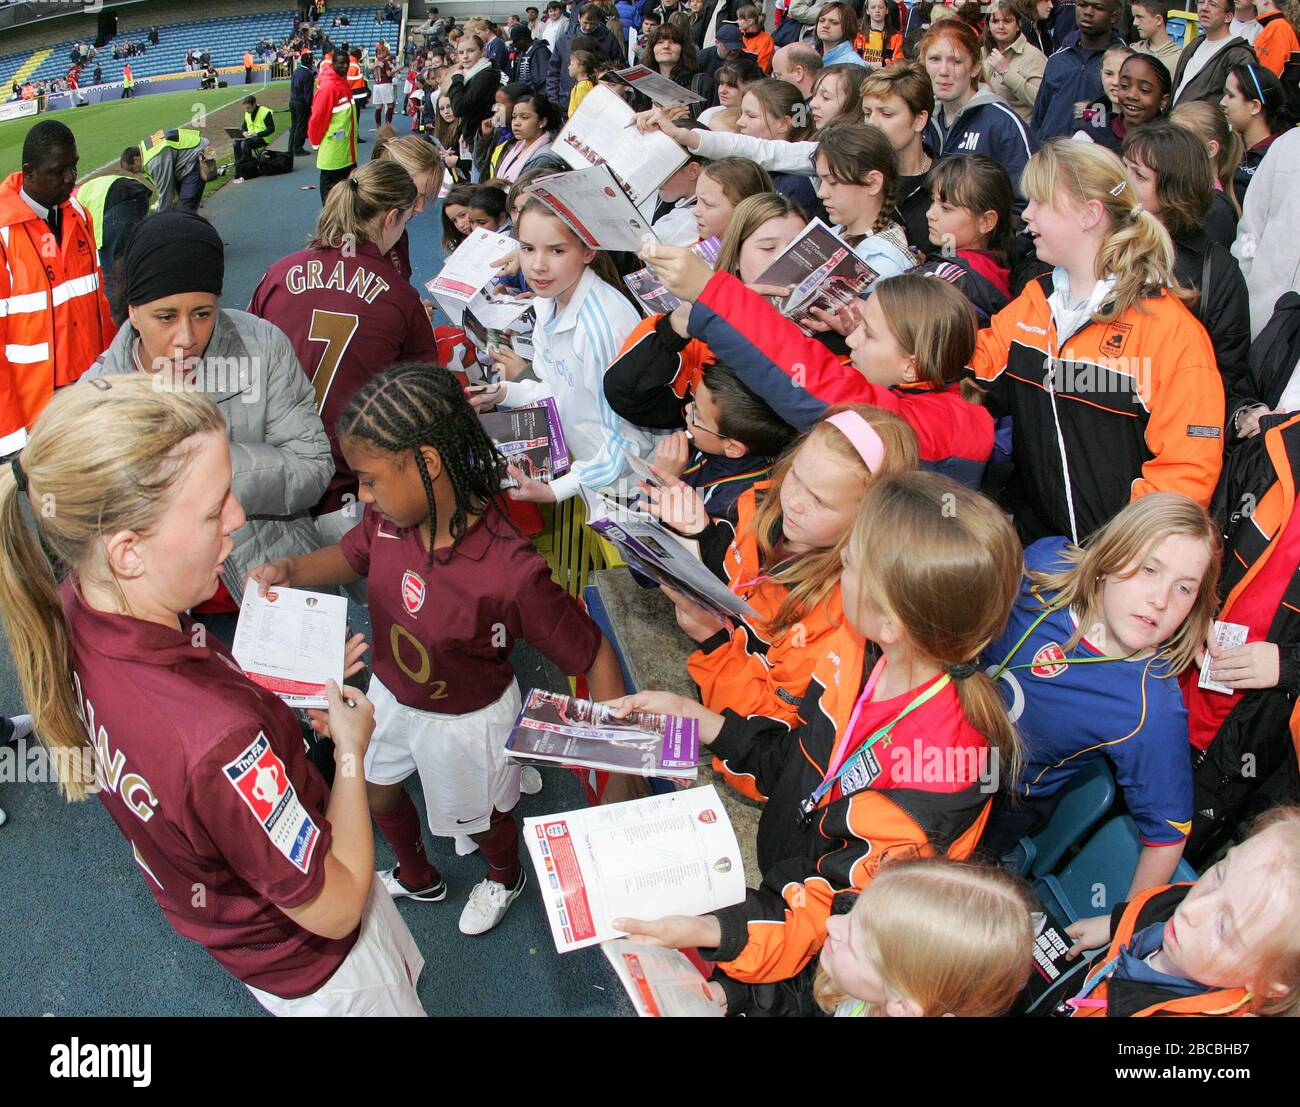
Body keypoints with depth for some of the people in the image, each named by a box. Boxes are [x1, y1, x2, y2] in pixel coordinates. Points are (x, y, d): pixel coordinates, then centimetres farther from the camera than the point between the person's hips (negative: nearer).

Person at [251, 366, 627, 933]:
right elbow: (354, 553, 1)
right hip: (391, 694, 6)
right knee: (374, 789, 31)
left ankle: (504, 878, 64)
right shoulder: (390, 514, -23)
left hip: (465, 719, -6)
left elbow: (592, 652, -32)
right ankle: (416, 877, 64)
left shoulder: (510, 574, -42)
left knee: (480, 813, 26)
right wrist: (290, 569, -18)